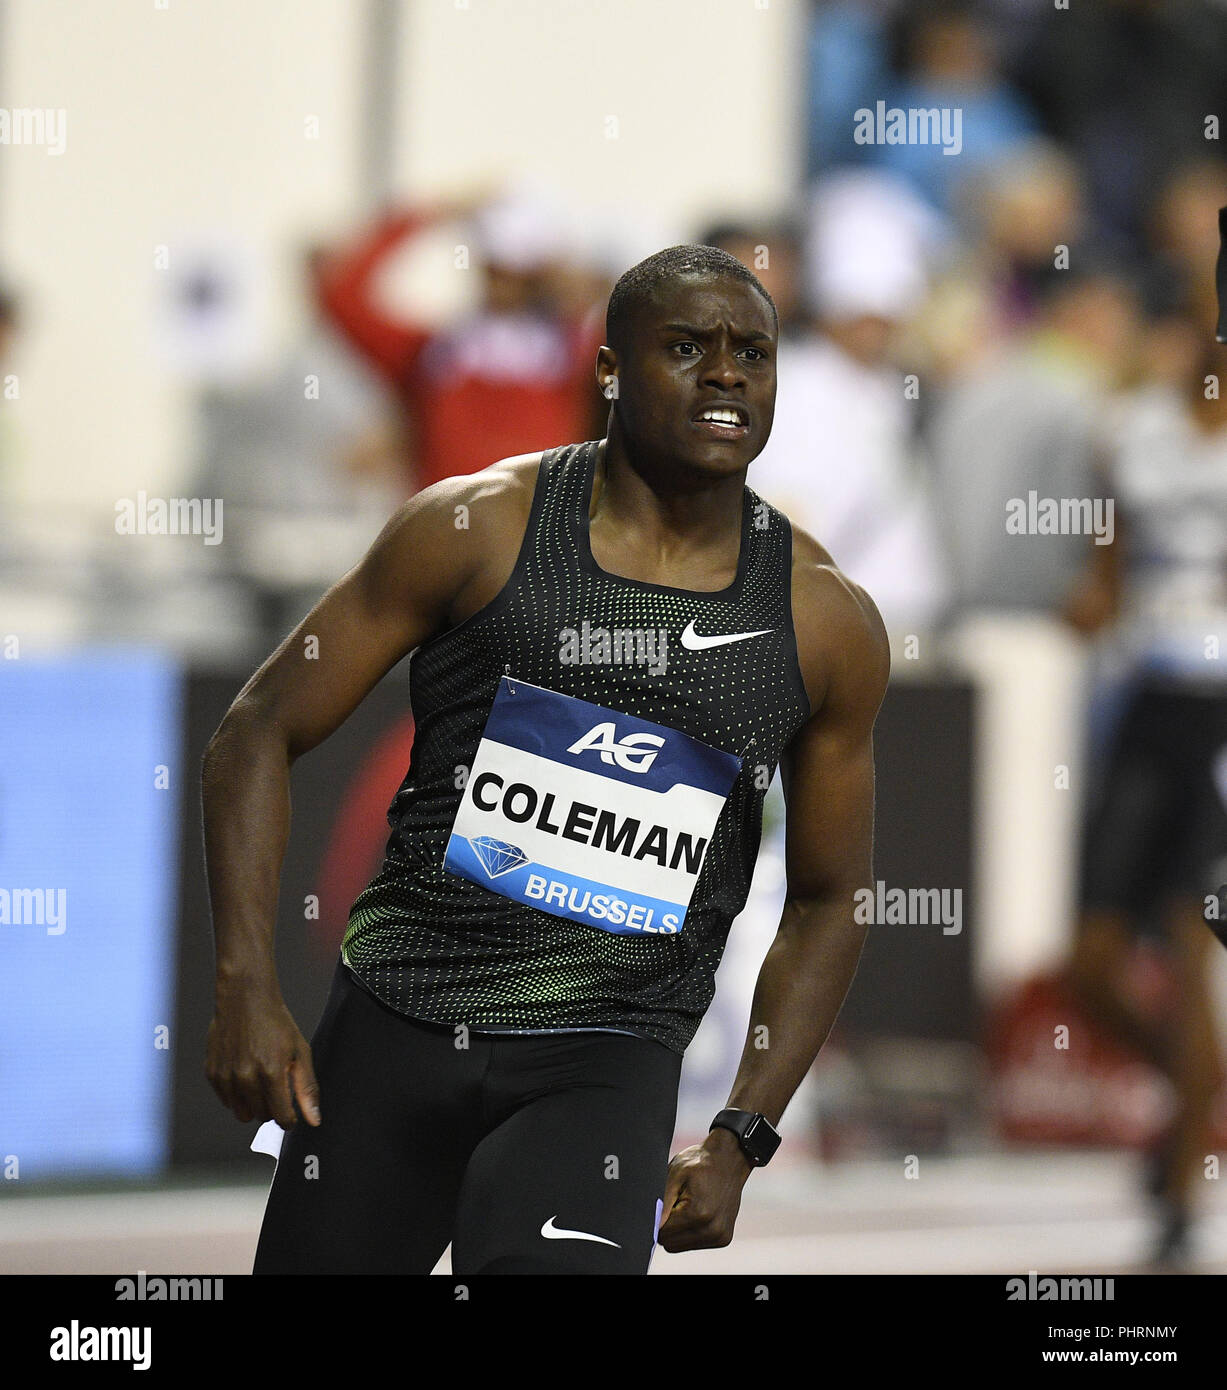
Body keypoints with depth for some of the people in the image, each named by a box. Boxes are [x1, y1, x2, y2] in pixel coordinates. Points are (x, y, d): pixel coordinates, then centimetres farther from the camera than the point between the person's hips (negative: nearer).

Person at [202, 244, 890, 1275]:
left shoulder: (829, 625, 3)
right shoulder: (475, 530, -3)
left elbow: (828, 901, 13)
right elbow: (264, 729, 1)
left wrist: (740, 1140, 4)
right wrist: (247, 986, -10)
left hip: (606, 1063, 0)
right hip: (394, 1028, 1)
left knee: (566, 1265, -29)